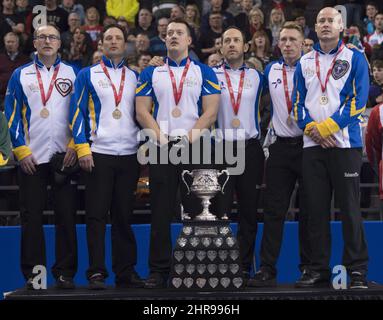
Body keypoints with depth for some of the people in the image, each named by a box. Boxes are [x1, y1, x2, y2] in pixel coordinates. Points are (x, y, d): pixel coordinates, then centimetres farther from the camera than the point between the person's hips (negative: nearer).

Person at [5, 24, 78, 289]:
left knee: (67, 215, -1)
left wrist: (75, 146, -6)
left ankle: (65, 272, 6)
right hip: (31, 157, 0)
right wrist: (21, 150, -5)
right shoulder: (21, 75, 8)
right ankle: (33, 274, 7)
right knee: (32, 216, 2)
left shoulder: (72, 74, 8)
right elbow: (13, 114, 5)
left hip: (65, 155, 0)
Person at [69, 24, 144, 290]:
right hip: (98, 153, -3)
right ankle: (96, 272, -1)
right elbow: (78, 111, 0)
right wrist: (82, 147, -10)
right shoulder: (87, 75, 6)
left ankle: (126, 272, 11)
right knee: (97, 215, -4)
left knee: (124, 215, 6)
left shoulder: (135, 77, 15)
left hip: (129, 155, 3)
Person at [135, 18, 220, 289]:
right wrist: (160, 136, -9)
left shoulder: (204, 73, 9)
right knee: (161, 212, 1)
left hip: (194, 147, -1)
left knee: (196, 209, -1)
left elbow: (210, 112, 0)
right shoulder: (151, 73, 13)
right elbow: (142, 111, 5)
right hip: (161, 148, 1)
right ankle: (159, 271, 5)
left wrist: (190, 136, -12)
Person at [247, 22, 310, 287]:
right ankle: (267, 269, 2)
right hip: (280, 146, 3)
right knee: (274, 210, 1)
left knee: (309, 210, 3)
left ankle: (308, 267, 11)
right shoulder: (271, 70, 9)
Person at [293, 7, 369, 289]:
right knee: (317, 209, 5)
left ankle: (357, 270, 0)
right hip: (312, 145, 4)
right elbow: (298, 101, 11)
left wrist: (327, 127, -12)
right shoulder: (305, 62, 15)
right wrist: (312, 128, -7)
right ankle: (318, 269, 10)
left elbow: (359, 98, -6)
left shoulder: (354, 58, 3)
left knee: (350, 207, -5)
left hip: (345, 142, -4)